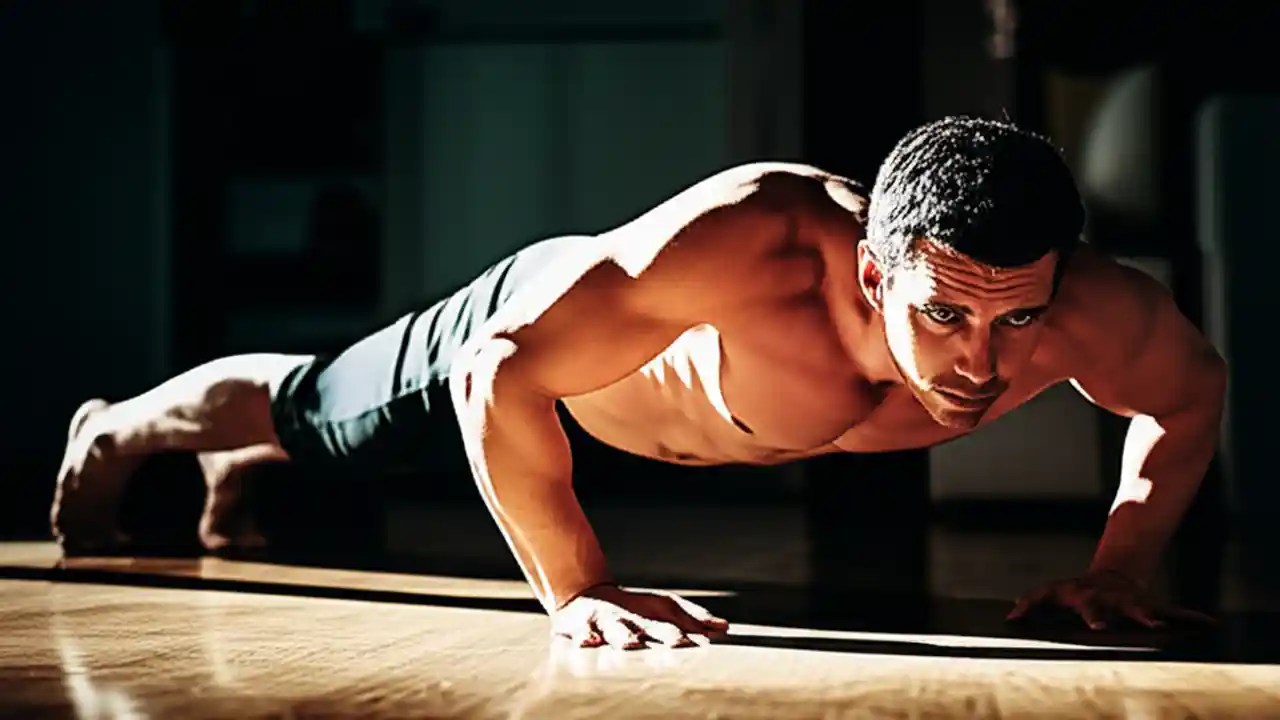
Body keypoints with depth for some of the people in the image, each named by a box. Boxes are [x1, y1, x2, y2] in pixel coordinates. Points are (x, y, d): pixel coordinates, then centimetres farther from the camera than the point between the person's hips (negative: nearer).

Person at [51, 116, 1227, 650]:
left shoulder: (1089, 314, -36)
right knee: (308, 411, 22)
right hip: (543, 322, -6)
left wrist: (1120, 569, -22)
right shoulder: (755, 240, -51)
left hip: (689, 354, 6)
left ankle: (235, 475, 70)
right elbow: (503, 373, -45)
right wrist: (576, 590, -41)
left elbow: (1193, 389, -12)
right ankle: (115, 433, 57)